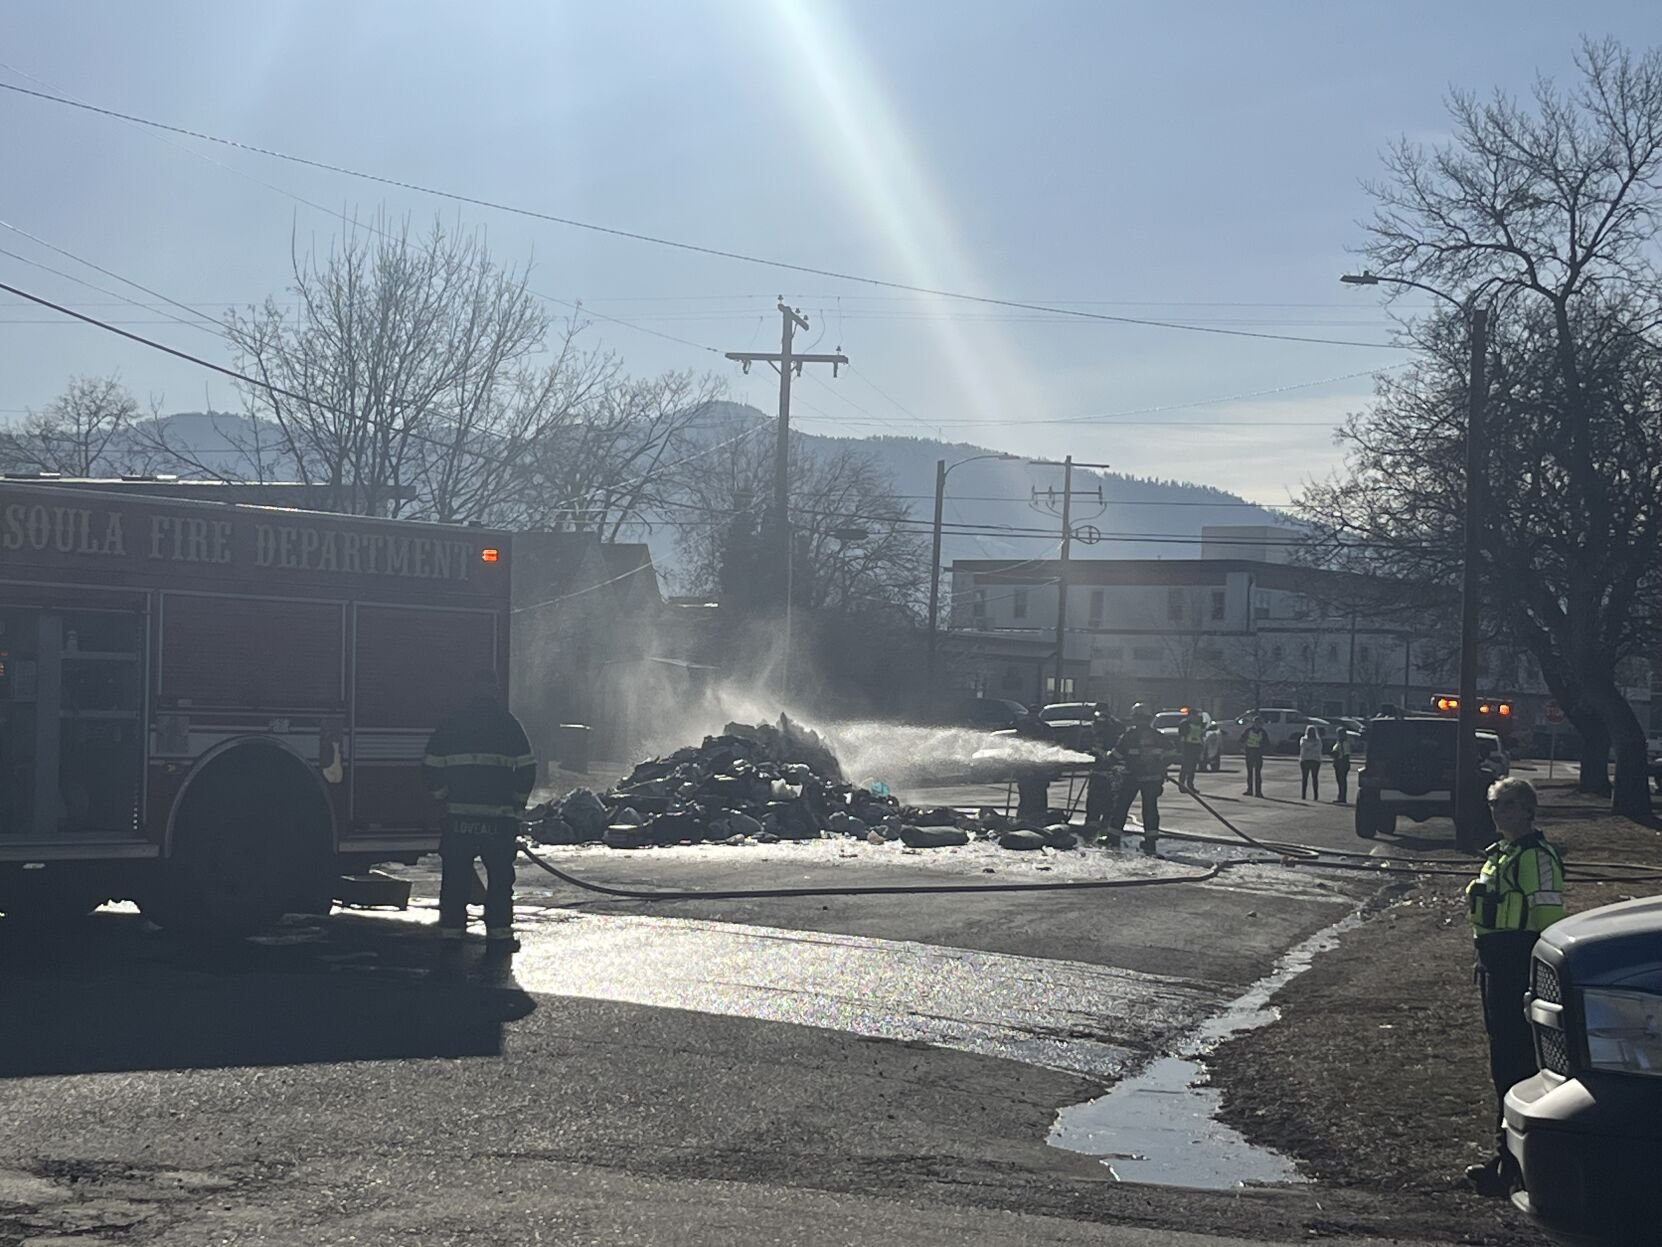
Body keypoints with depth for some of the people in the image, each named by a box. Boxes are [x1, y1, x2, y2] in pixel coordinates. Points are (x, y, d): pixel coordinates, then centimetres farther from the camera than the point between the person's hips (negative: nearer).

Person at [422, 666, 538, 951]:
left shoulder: (450, 723, 6)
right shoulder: (508, 724, 0)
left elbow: (430, 768, 6)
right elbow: (527, 769, -1)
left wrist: (445, 796, 18)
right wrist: (516, 803, 11)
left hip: (459, 813, 2)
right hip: (499, 815, -2)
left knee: (455, 874, 9)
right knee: (500, 874, 4)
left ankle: (451, 928, 8)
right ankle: (498, 930, -1)